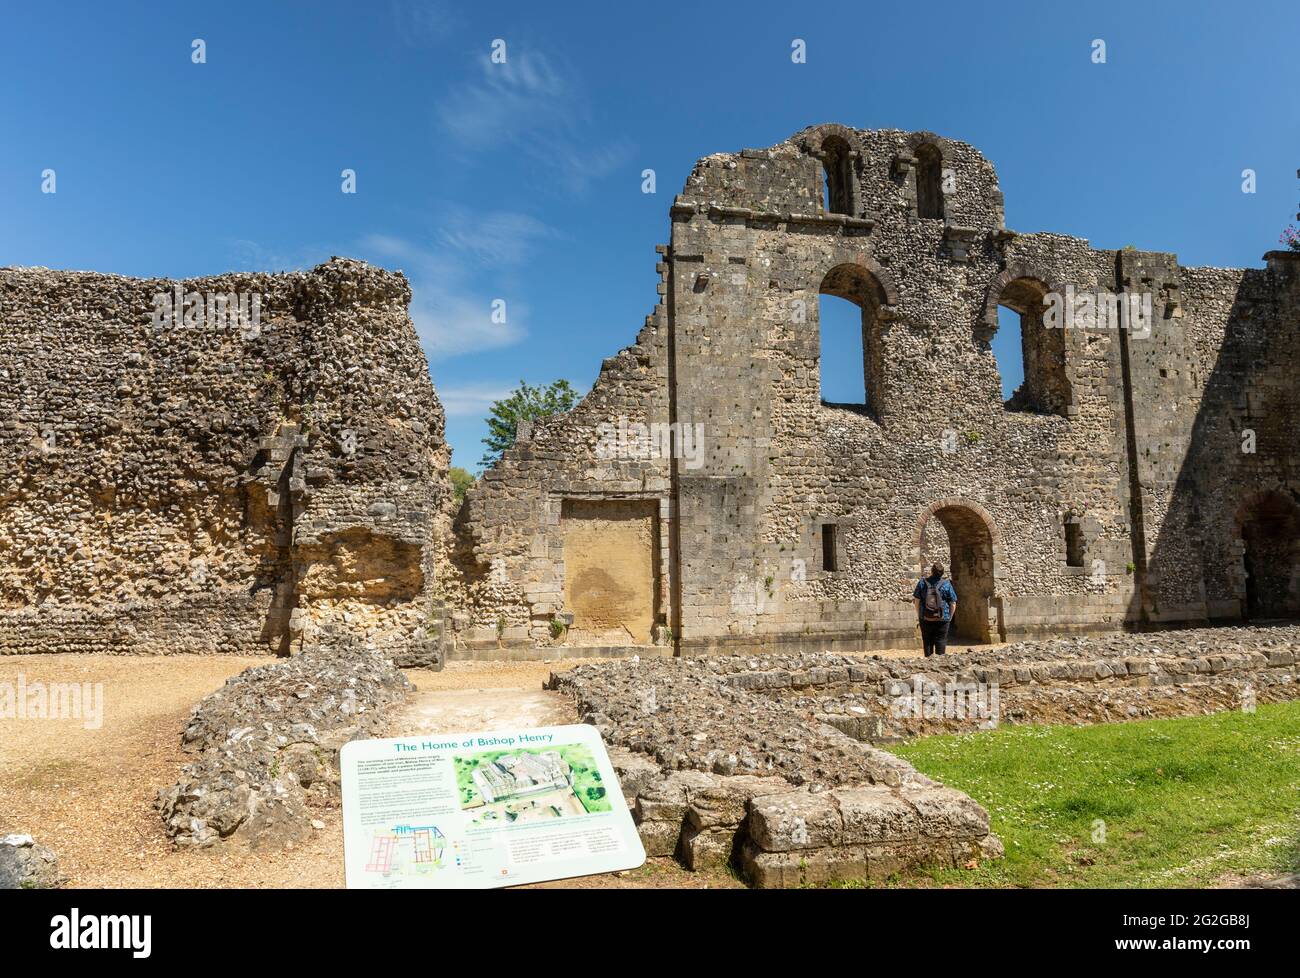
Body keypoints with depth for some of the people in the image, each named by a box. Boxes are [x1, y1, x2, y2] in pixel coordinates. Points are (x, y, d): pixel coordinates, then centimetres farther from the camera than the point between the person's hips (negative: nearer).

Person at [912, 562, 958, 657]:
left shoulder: (922, 582, -2)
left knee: (927, 641, 11)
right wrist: (949, 617, 9)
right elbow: (953, 604, -2)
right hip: (942, 619, -1)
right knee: (941, 641, 5)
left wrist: (918, 614, 11)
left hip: (925, 618, 1)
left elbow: (917, 600, 0)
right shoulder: (947, 584, -4)